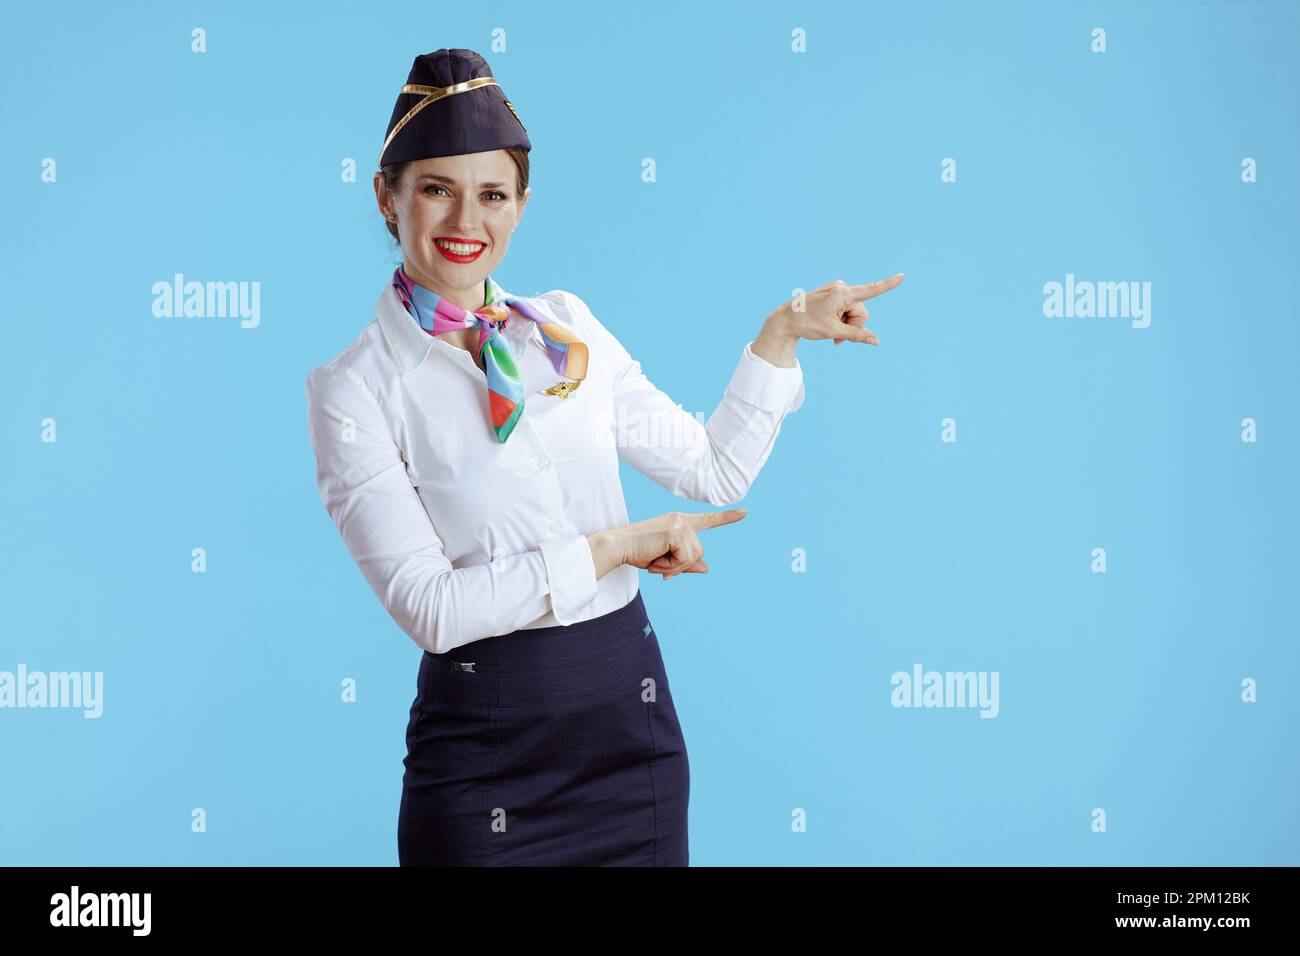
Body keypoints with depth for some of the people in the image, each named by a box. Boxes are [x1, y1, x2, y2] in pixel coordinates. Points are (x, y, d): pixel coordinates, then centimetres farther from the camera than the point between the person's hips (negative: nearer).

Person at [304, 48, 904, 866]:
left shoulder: (568, 327, 5)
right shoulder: (354, 388, -9)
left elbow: (716, 468, 11)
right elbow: (430, 605, -17)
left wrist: (781, 333, 4)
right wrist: (617, 547, -15)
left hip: (633, 714, 4)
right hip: (485, 746, -4)